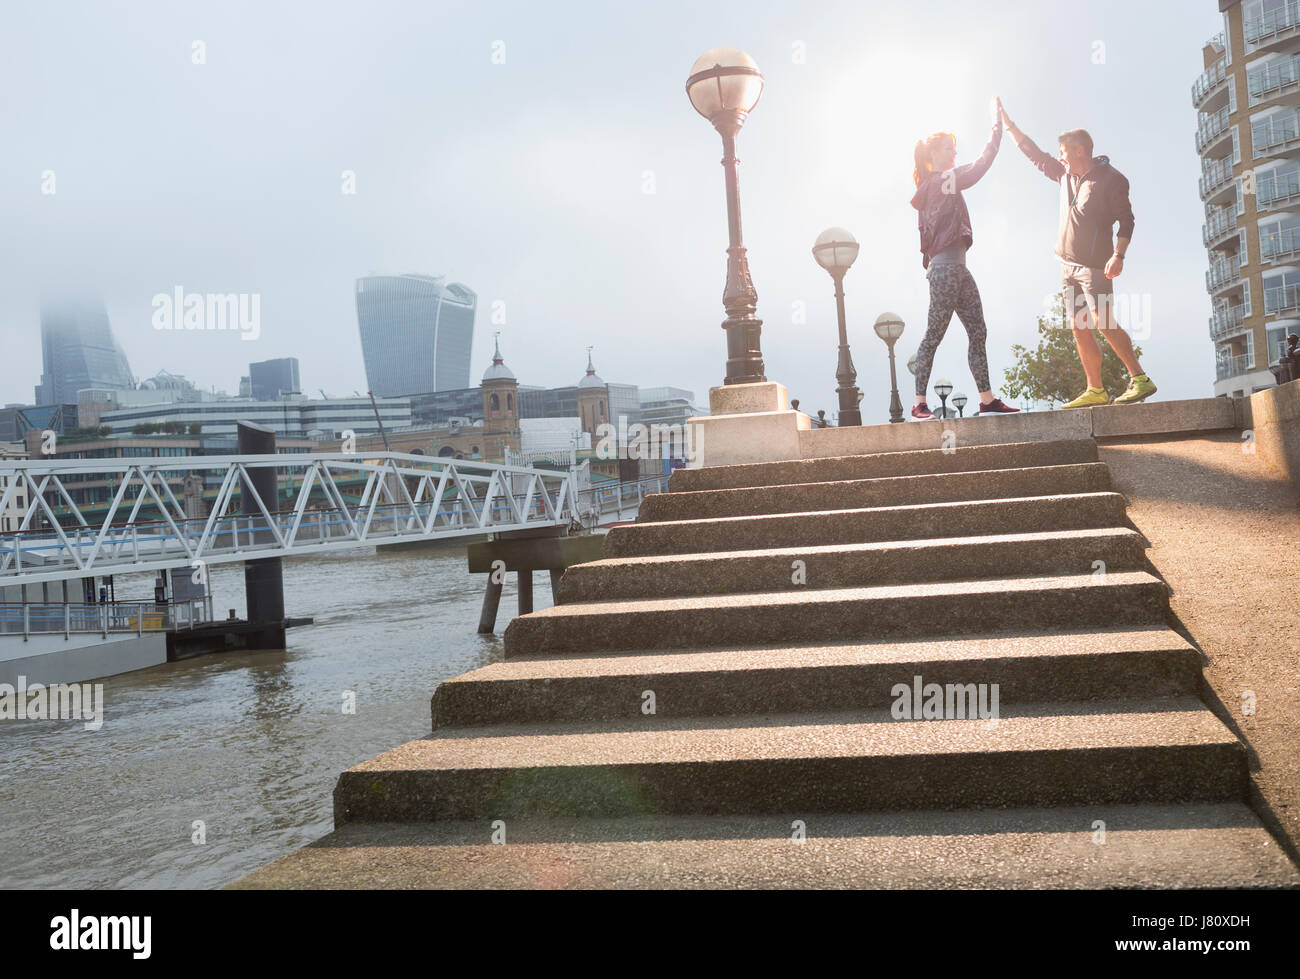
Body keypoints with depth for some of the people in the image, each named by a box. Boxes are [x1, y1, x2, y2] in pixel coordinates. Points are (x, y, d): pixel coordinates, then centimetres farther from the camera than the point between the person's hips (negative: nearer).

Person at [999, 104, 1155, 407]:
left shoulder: (1111, 178, -4)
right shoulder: (1065, 175, 15)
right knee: (1079, 328, 2)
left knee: (1103, 324, -16)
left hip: (1095, 264, -7)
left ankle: (1140, 379, -12)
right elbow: (1035, 154, 24)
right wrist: (1008, 124, 23)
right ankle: (1095, 391, 3)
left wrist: (1118, 255, -20)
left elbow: (1126, 220, -7)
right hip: (1069, 265, 7)